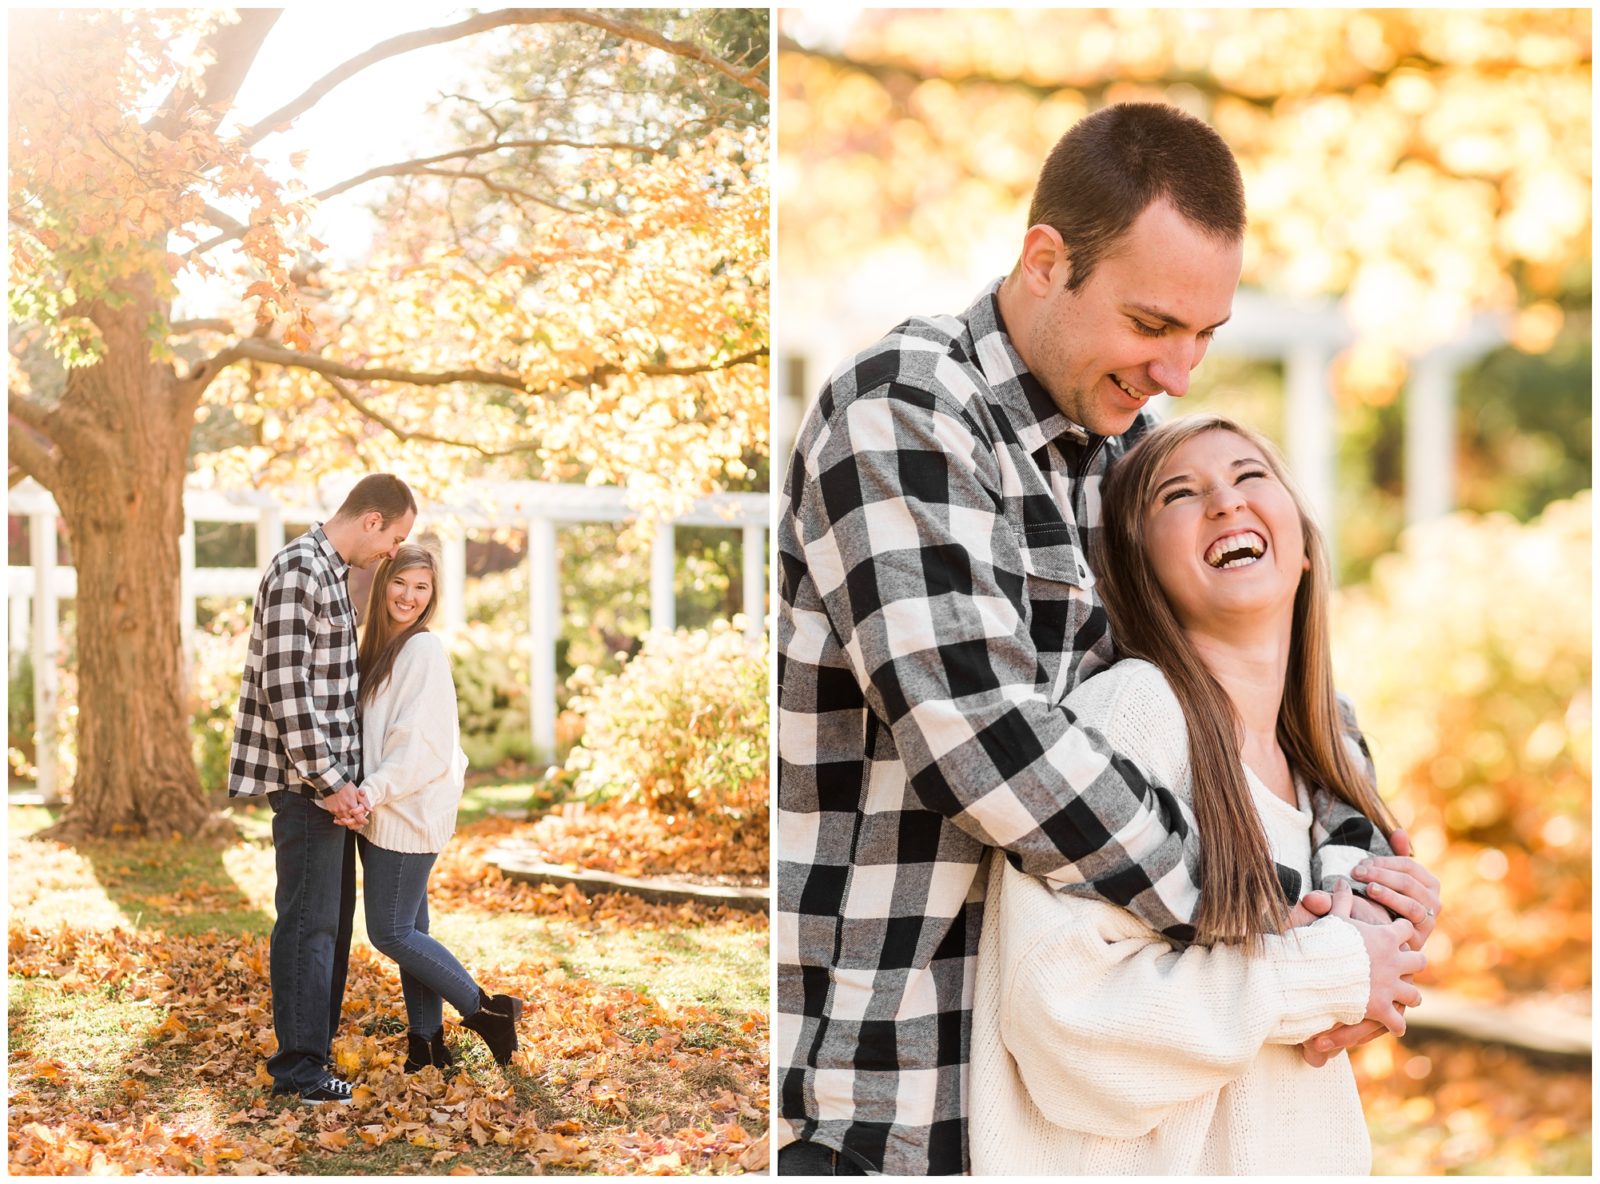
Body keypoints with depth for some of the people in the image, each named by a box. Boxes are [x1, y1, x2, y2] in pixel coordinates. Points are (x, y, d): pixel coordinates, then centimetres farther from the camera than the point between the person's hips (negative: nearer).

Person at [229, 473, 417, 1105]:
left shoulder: (330, 571, 15)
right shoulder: (298, 571, -17)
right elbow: (284, 686, -23)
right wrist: (330, 781, -20)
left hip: (328, 779, 10)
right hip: (305, 777, -10)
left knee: (331, 917, 17)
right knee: (308, 922, -4)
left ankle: (313, 1047, 28)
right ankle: (298, 1066, 4)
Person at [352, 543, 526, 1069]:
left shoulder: (423, 650, -12)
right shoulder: (382, 646, 14)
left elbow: (422, 744, -19)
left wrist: (371, 791, -23)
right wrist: (366, 794, 7)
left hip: (409, 810, -8)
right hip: (386, 811, 9)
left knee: (390, 931, -6)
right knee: (408, 929, 10)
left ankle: (484, 1010, 3)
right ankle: (427, 1042, 16)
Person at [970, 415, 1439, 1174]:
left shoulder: (1316, 771, 5)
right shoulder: (1130, 706, -18)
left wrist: (1380, 936, -2)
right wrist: (1330, 975, -18)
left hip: (1304, 1154, 6)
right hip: (1157, 1163, -6)